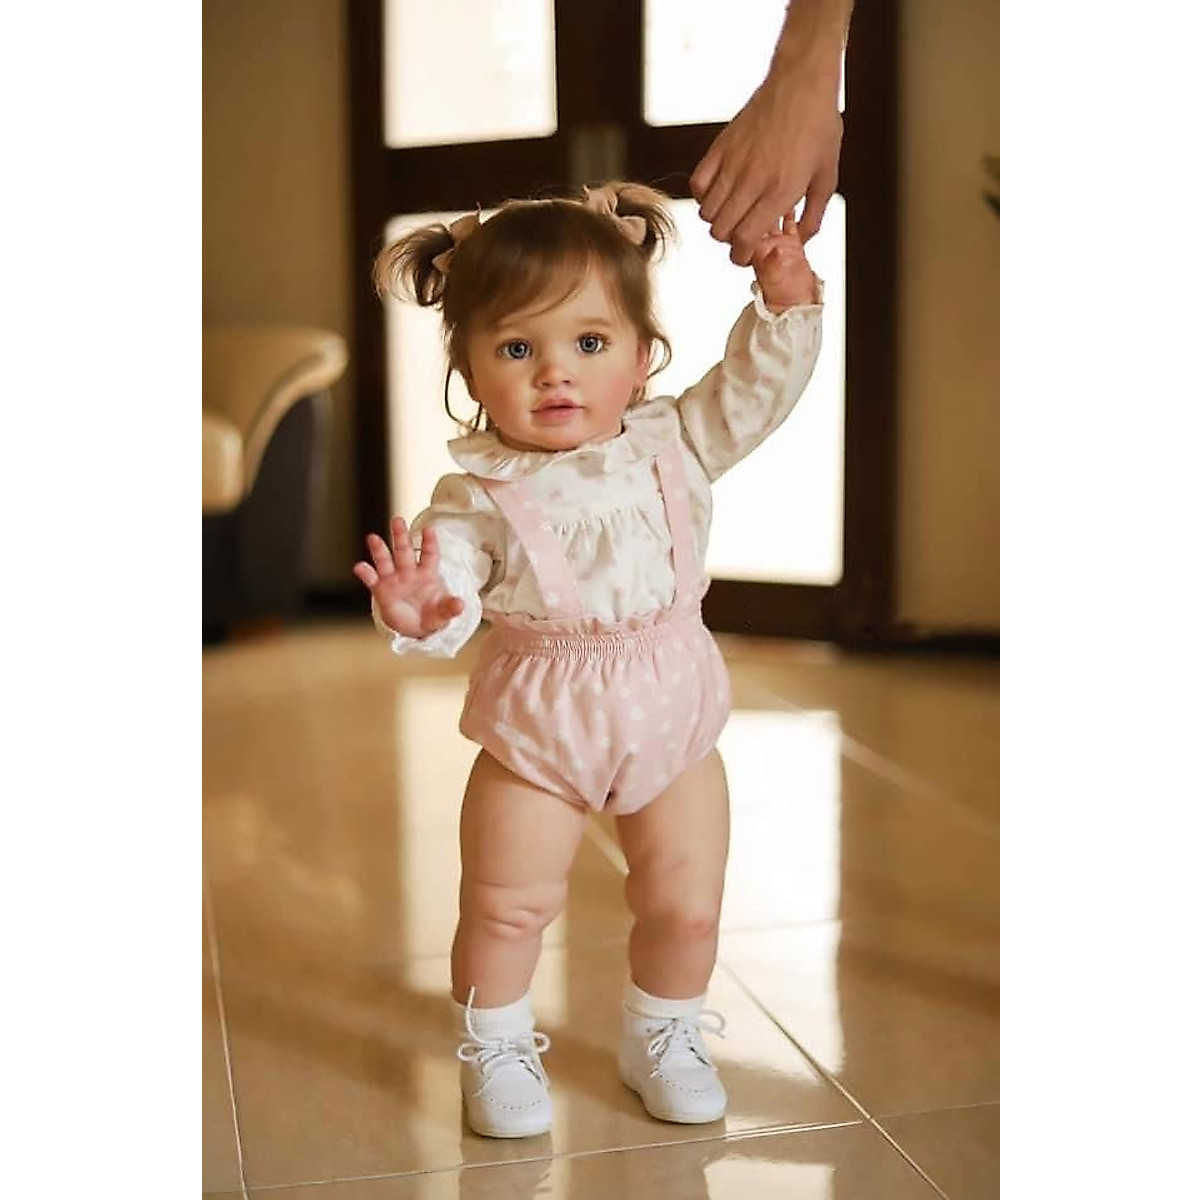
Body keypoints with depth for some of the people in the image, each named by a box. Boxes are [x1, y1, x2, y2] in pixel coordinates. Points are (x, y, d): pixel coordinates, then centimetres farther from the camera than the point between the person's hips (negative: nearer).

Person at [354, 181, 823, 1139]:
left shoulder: (674, 445, -5)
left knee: (688, 906, 13)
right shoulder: (479, 493, -15)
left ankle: (665, 1039, 39)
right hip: (536, 730, -2)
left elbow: (755, 391, 0)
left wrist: (783, 308, -14)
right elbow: (448, 582, -24)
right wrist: (417, 614, -46)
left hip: (673, 717, 3)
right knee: (508, 904, 9)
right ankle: (497, 1049, 34)